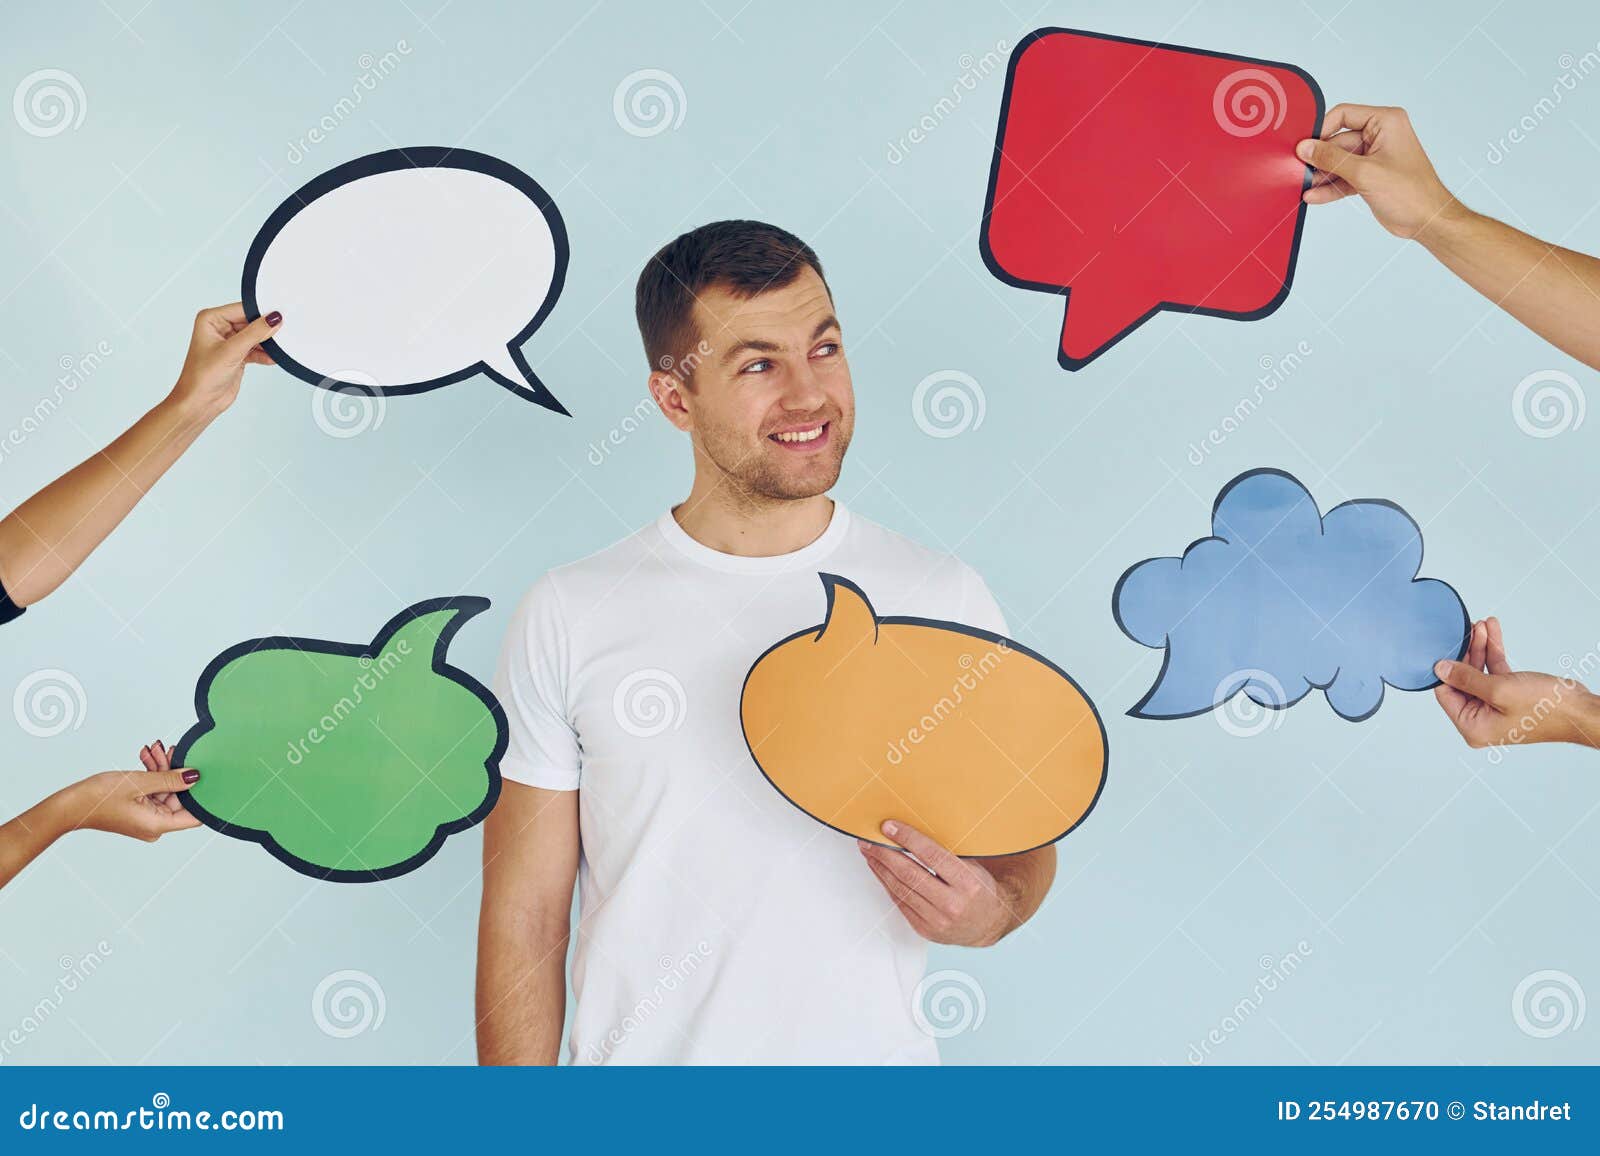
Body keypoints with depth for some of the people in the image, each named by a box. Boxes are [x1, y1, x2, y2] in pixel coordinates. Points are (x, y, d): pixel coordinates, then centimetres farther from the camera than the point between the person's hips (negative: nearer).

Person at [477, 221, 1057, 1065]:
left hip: (875, 1050, 1)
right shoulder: (570, 615, -8)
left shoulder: (945, 599, -6)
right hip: (639, 1055, 0)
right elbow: (524, 912, -5)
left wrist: (993, 908, -17)